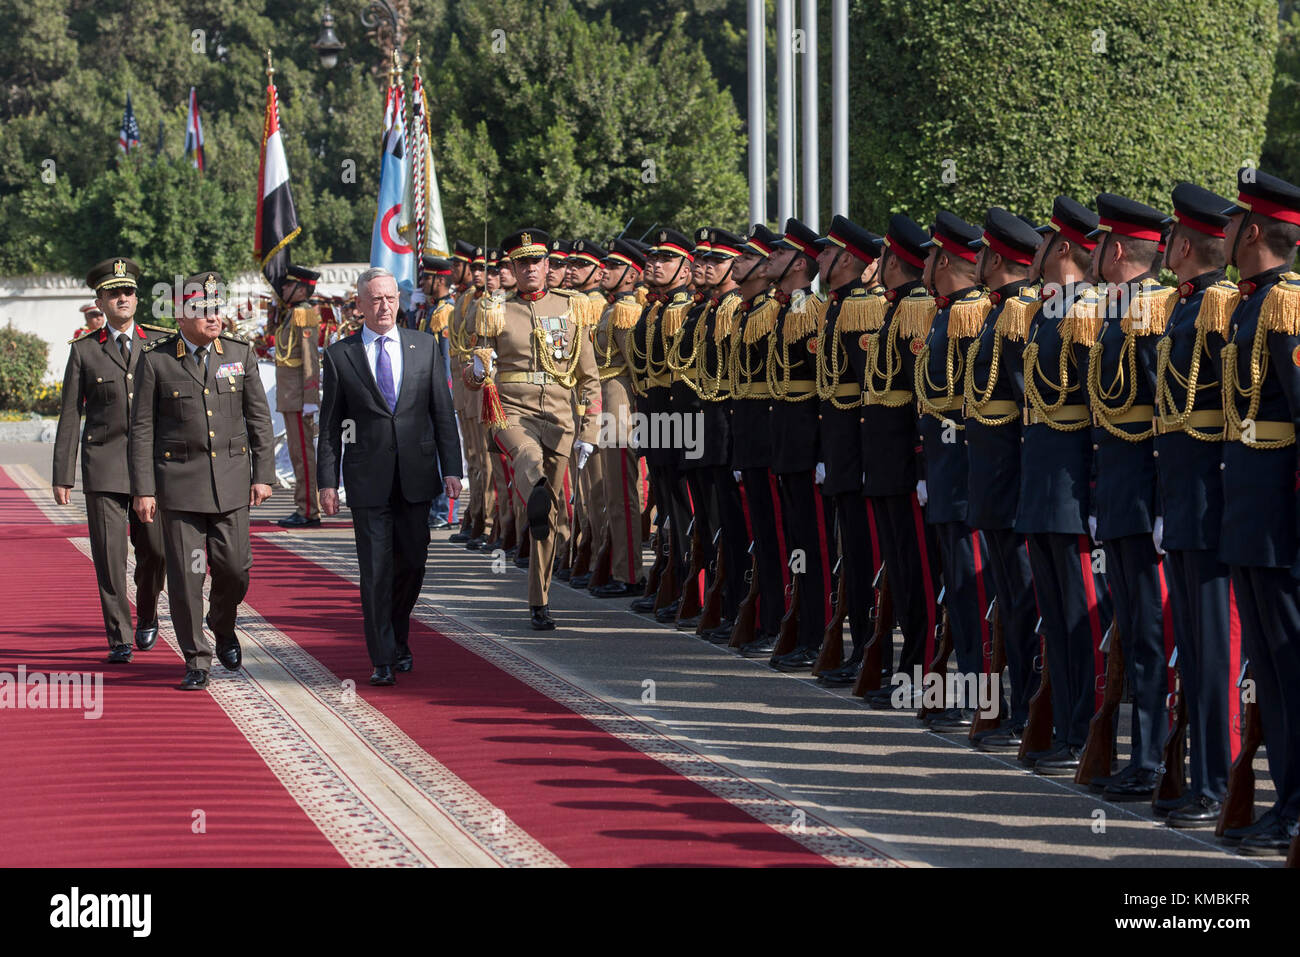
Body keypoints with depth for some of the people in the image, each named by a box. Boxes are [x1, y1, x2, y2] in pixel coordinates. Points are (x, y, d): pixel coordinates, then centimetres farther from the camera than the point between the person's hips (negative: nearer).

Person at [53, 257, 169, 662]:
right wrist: (62, 477, -1)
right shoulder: (84, 351, 3)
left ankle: (147, 614, 31)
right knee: (109, 554, -4)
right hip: (103, 467, -1)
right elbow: (70, 416, 3)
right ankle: (120, 639, 4)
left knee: (155, 550, 2)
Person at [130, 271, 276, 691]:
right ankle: (197, 660, 9)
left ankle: (223, 626, 31)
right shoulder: (156, 361, -2)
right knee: (185, 573, -1)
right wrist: (143, 490, -5)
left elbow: (259, 418, 9)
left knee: (234, 565, 0)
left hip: (231, 476, 2)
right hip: (179, 479, -2)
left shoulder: (240, 353, 5)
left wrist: (263, 475, 3)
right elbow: (142, 429, 0)